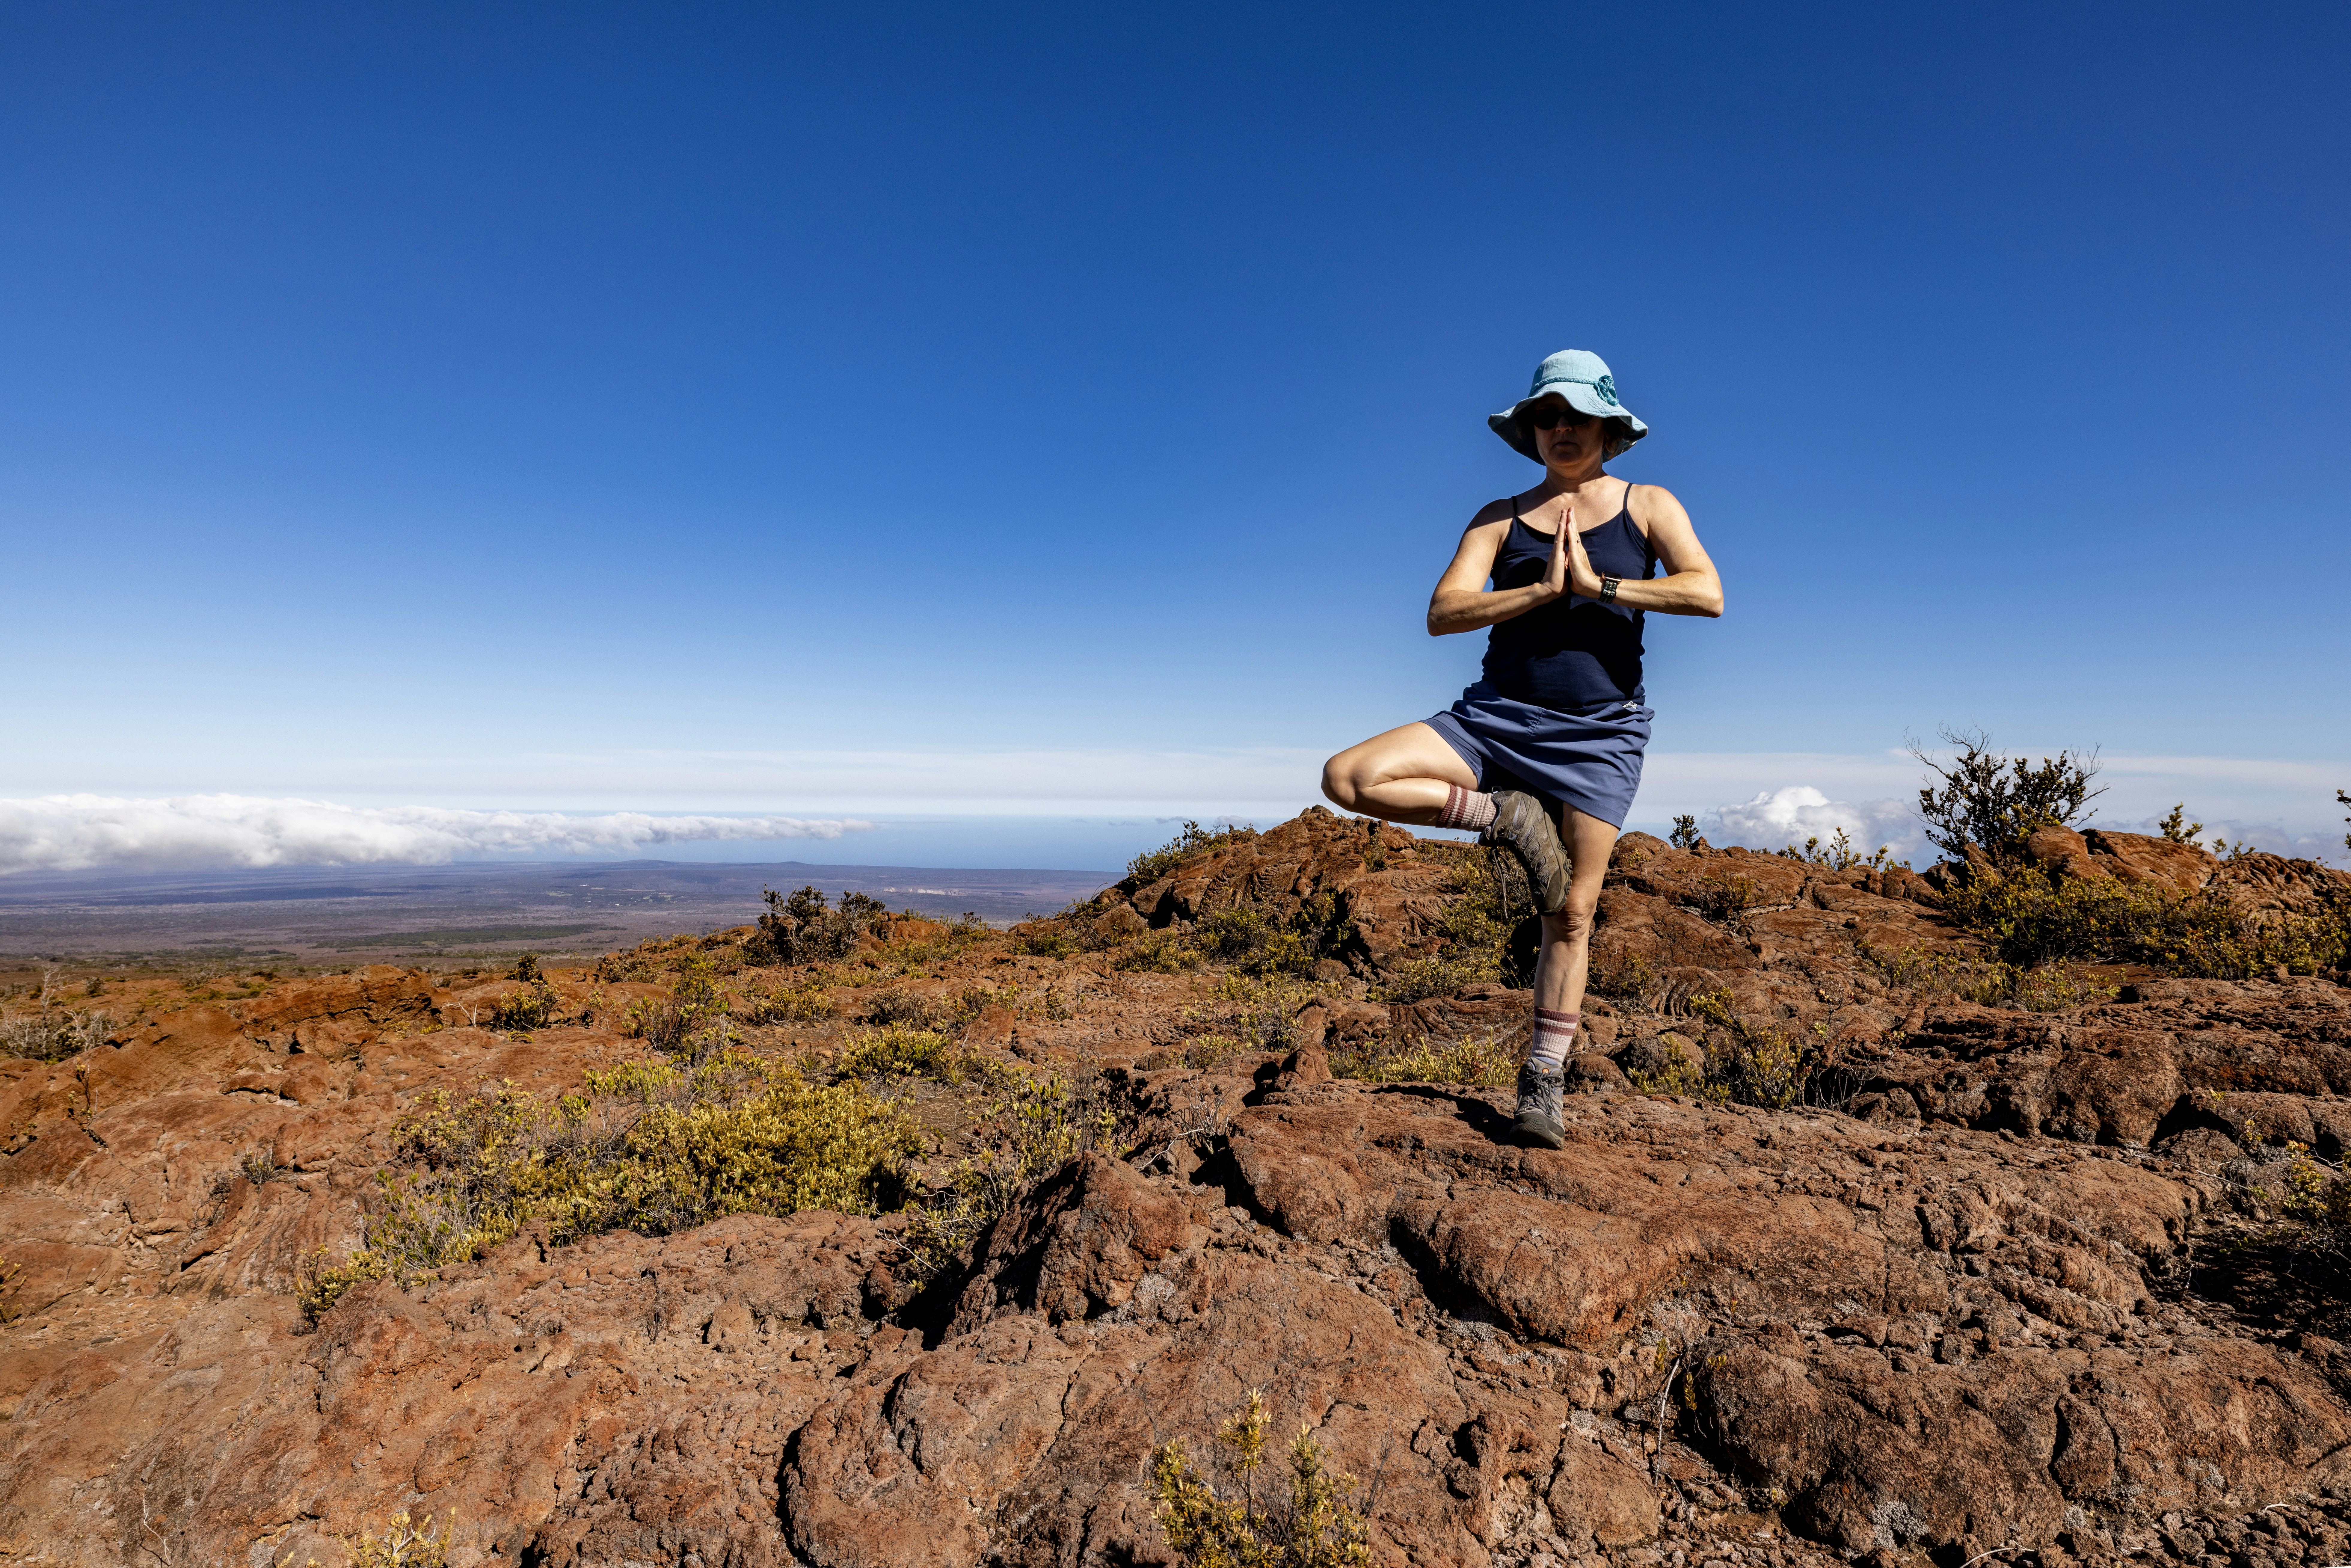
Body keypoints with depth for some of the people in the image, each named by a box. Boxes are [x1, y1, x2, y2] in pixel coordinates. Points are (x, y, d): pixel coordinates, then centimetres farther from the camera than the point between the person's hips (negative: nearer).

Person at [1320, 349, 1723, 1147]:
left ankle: (1544, 1082, 16)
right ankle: (1506, 814, -3)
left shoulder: (1648, 506, 8)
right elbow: (1443, 614, -6)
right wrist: (1543, 589, -15)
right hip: (1500, 718, 2)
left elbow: (1708, 593, -8)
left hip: (1598, 733, -1)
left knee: (1572, 913, 1)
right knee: (1348, 778, -18)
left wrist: (1599, 586, -12)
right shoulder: (1501, 519, 8)